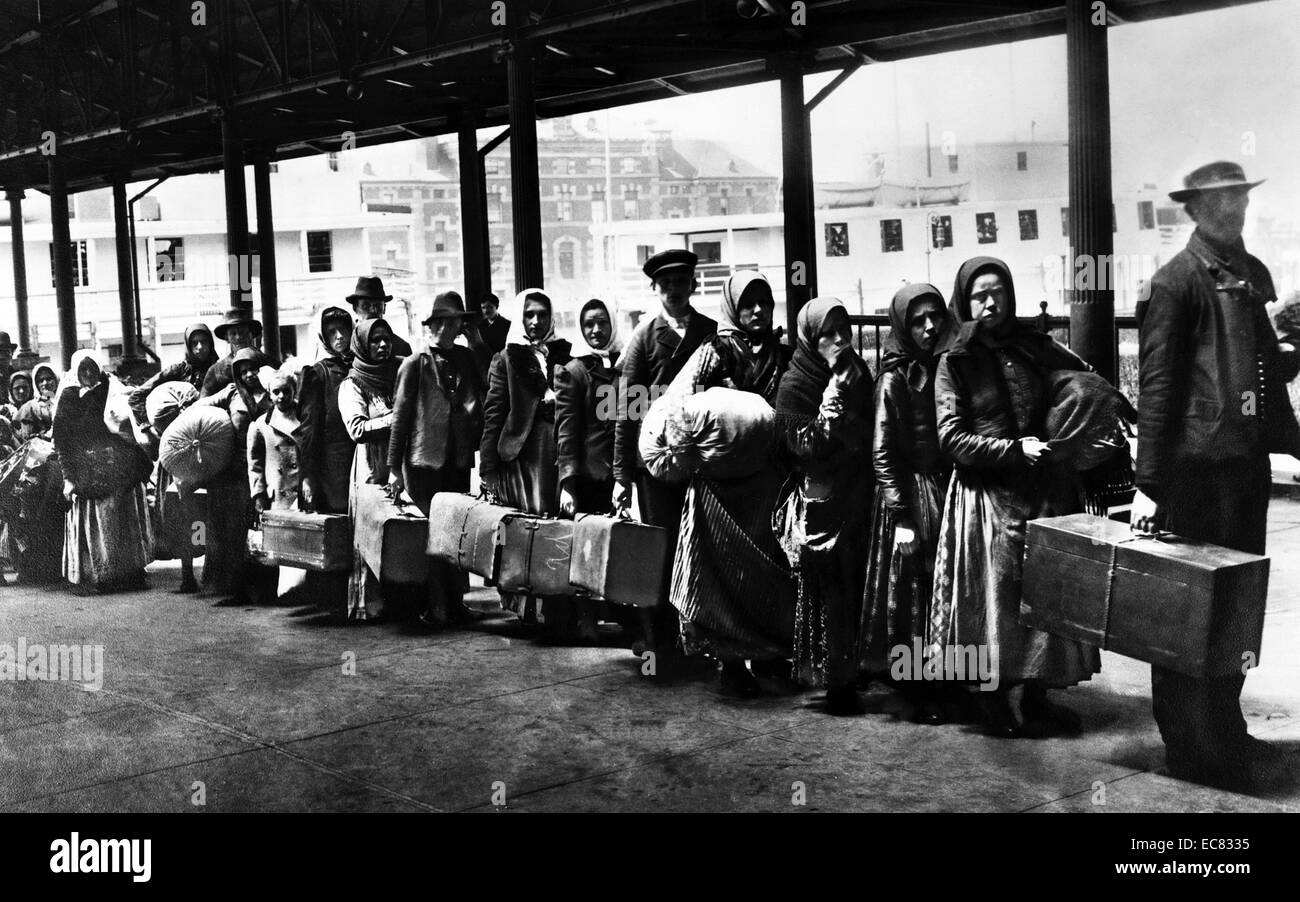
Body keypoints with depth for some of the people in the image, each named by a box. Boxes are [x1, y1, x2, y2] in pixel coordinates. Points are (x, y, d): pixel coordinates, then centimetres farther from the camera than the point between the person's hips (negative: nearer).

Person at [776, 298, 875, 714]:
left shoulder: (857, 372, 11)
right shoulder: (795, 383, -4)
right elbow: (801, 447, -14)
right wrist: (828, 412, -21)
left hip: (857, 496, 5)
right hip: (820, 500, -5)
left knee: (856, 584, 3)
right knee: (827, 590, -4)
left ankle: (850, 674, 14)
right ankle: (834, 681, 4)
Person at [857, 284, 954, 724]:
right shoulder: (894, 379, -6)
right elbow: (883, 453, -9)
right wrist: (901, 516, -15)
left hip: (949, 490, 5)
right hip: (912, 493, -5)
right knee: (911, 592, 0)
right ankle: (919, 694, 7)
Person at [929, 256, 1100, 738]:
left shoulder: (1036, 347, 8)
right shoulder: (955, 362, -1)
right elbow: (952, 438, -6)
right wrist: (1016, 450, -14)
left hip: (1045, 490, 4)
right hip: (986, 495, -3)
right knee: (996, 595, -2)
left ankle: (1036, 696, 16)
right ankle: (994, 703, 9)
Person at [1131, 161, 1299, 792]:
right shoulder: (1176, 280, -7)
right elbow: (1155, 385, -12)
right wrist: (1148, 485, -15)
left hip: (1249, 460, 8)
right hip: (1196, 464, -8)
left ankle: (1224, 735, 28)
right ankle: (1190, 750, 14)